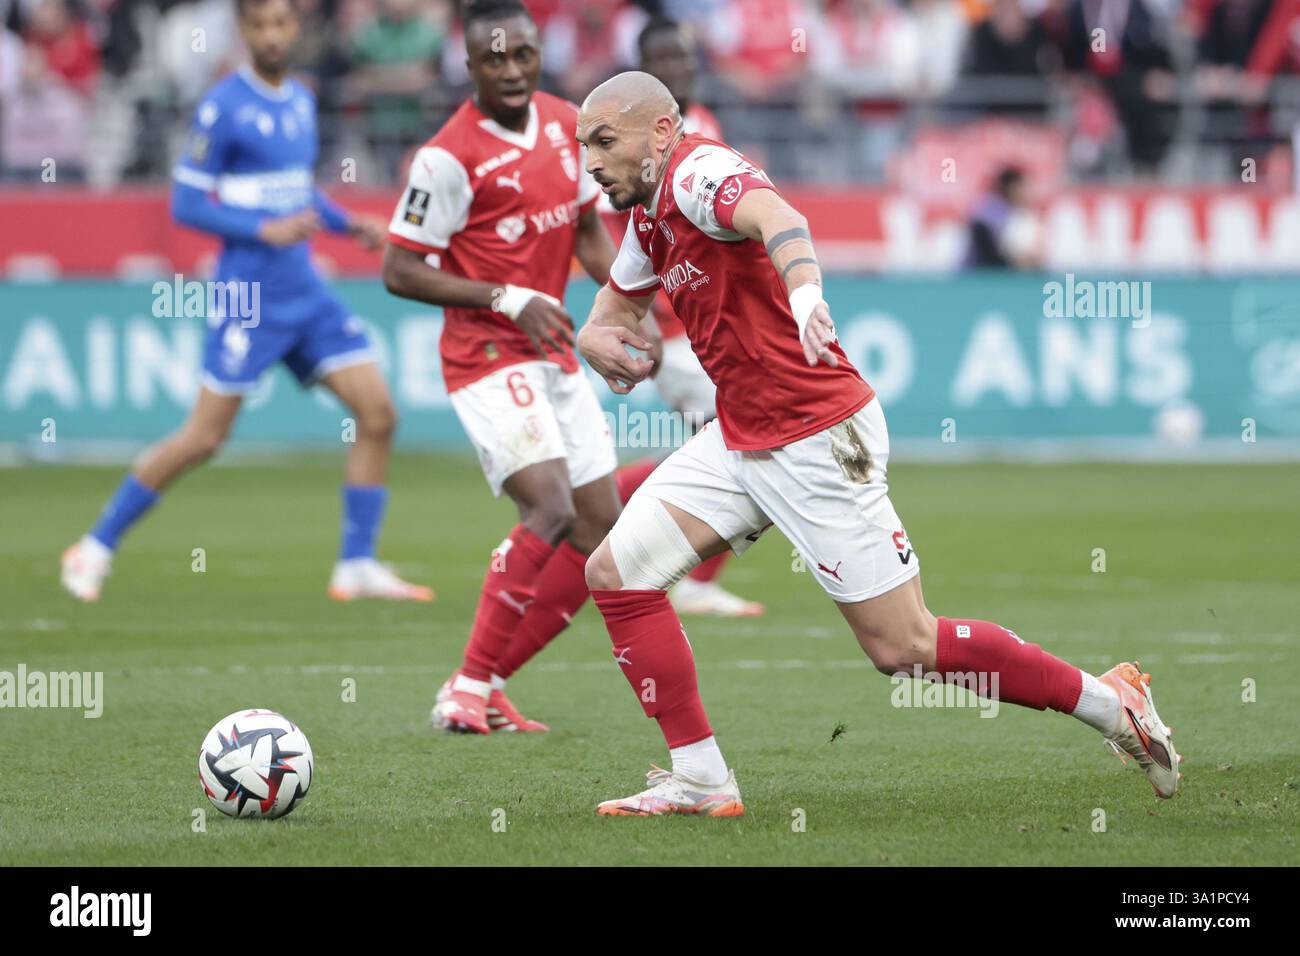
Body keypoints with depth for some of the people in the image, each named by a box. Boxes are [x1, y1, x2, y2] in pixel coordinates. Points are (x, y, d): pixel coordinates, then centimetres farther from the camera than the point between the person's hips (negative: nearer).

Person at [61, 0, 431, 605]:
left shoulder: (300, 101, 11)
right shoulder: (223, 107, -11)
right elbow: (186, 203, -11)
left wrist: (349, 224, 9)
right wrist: (267, 230, -20)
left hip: (306, 293, 7)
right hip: (248, 297, -7)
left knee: (378, 415, -2)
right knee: (205, 437, -5)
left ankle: (357, 566, 4)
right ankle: (96, 548, 9)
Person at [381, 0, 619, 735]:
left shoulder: (567, 123, 6)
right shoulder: (450, 157, -16)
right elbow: (399, 271, -14)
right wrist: (508, 300, -20)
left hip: (555, 354, 8)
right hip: (488, 360, -8)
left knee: (601, 530, 4)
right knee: (552, 511, -24)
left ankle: (487, 687, 10)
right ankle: (467, 688, -15)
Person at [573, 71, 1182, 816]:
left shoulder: (699, 171, -17)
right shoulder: (650, 217, 13)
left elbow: (778, 219, -39)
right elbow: (611, 313, 26)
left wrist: (804, 293, -61)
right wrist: (603, 340, -1)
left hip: (816, 440, -9)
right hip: (742, 439, 9)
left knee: (904, 648, -7)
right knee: (618, 572, 0)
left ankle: (1110, 702, 7)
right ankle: (700, 781, 3)